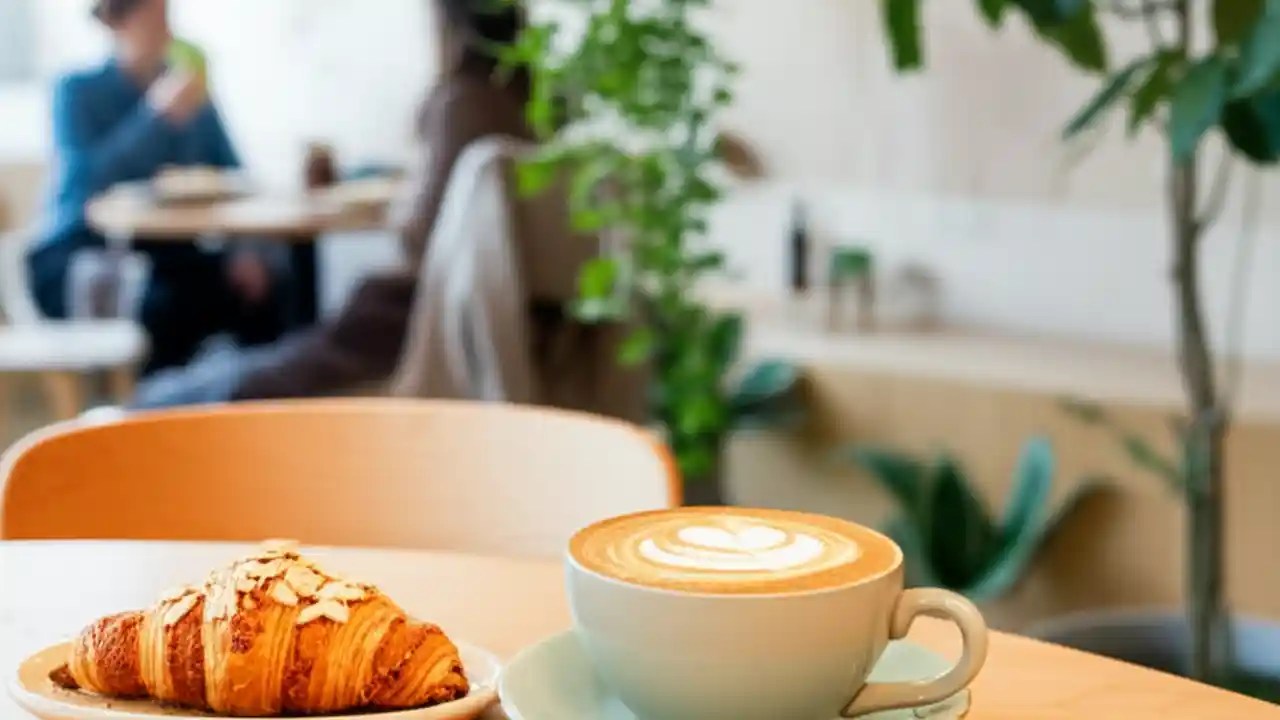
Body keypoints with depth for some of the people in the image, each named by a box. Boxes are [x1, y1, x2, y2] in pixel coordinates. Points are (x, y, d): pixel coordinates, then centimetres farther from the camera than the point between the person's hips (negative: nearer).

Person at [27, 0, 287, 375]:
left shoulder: (187, 91, 8)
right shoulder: (77, 92, -6)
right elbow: (85, 184, -20)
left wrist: (243, 249, -11)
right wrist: (159, 116, -27)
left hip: (164, 253, 5)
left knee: (260, 292, -22)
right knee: (162, 306, -35)